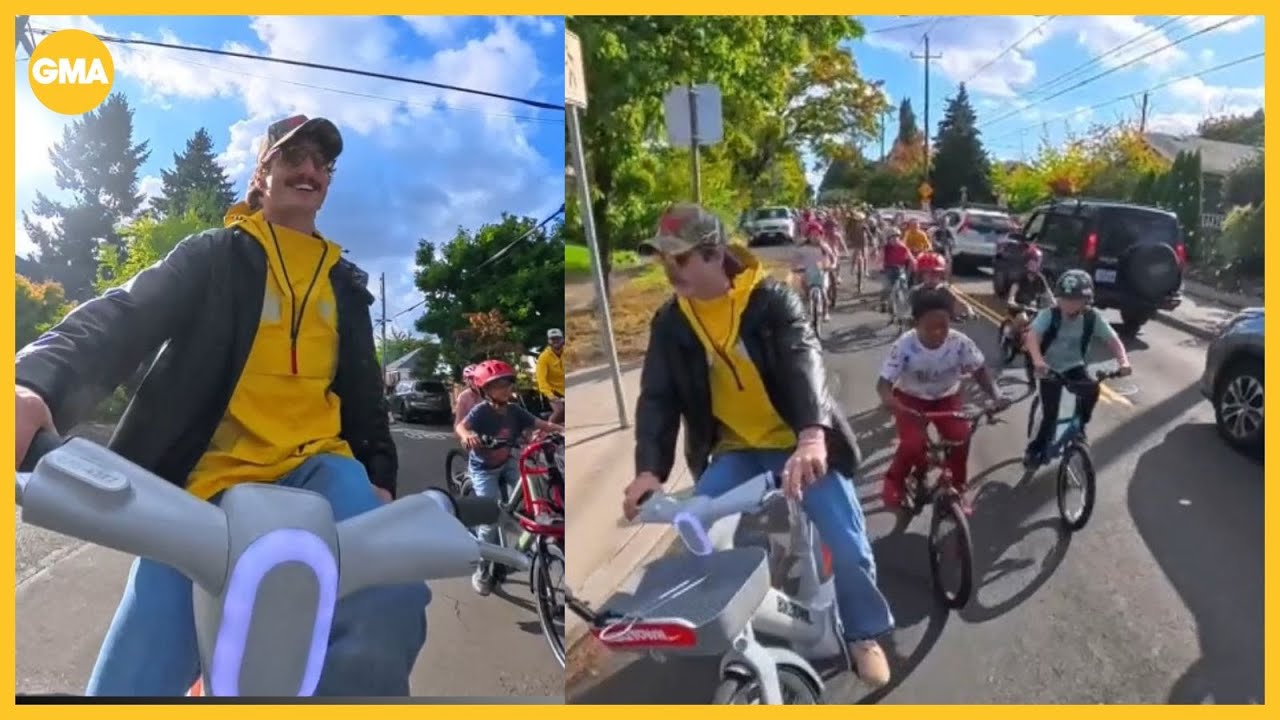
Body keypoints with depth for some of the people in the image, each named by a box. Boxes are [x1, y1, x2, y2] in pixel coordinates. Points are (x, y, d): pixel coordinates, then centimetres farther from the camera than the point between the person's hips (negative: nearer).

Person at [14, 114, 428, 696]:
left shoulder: (345, 285, 20)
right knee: (132, 681, -16)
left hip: (313, 469, 2)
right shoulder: (215, 255, 8)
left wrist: (378, 474, 9)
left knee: (391, 600, -31)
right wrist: (38, 387, -30)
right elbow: (125, 316, -9)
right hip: (208, 477, -2)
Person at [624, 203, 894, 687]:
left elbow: (803, 360, -30)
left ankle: (865, 635, 16)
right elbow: (657, 398, -9)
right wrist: (649, 469, -27)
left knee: (845, 543, -12)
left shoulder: (770, 299, -15)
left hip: (800, 444, -3)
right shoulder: (669, 323, -3)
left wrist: (812, 437, -49)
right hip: (735, 450, 4)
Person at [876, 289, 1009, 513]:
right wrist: (889, 400, -50)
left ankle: (957, 489, 3)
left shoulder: (960, 342, -23)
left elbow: (980, 370, -9)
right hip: (911, 398, -2)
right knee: (912, 444, -25)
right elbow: (884, 383, -26)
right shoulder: (904, 345, -28)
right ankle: (894, 482, 7)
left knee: (960, 436, -22)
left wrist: (996, 396, -26)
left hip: (947, 397, 2)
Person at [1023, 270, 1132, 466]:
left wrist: (1123, 361, -38)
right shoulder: (1049, 314, -22)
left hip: (1075, 366, 2)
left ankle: (1079, 427, 0)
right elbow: (1032, 336, -36)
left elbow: (1113, 340, -18)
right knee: (1050, 415, -9)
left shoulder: (1093, 317, -14)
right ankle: (1036, 449, 15)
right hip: (1051, 369, -2)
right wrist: (1037, 360, -55)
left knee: (1091, 390, -27)